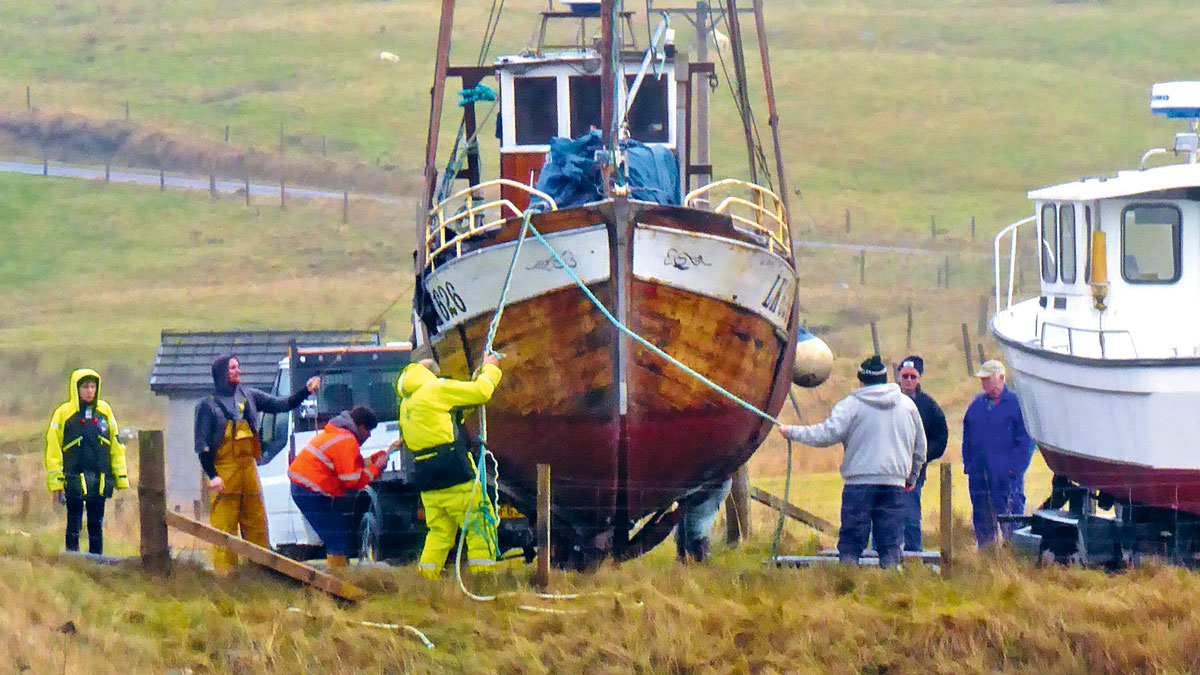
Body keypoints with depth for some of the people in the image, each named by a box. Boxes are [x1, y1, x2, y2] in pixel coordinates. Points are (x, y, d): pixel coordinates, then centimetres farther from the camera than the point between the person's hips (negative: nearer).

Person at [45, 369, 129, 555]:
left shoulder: (104, 411, 7)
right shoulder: (63, 413, -3)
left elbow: (116, 445, 12)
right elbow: (53, 449, -2)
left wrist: (121, 477, 8)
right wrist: (55, 482, -7)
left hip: (100, 481, 3)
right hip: (74, 479, -3)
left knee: (96, 525, 8)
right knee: (74, 525, 0)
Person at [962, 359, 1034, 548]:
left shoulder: (1016, 404, -4)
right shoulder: (976, 405, 14)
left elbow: (1027, 440, -6)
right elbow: (967, 438, 22)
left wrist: (1015, 468, -12)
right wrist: (968, 464, 11)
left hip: (1006, 476, -6)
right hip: (979, 475, 6)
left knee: (1010, 524, -8)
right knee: (982, 523, 9)